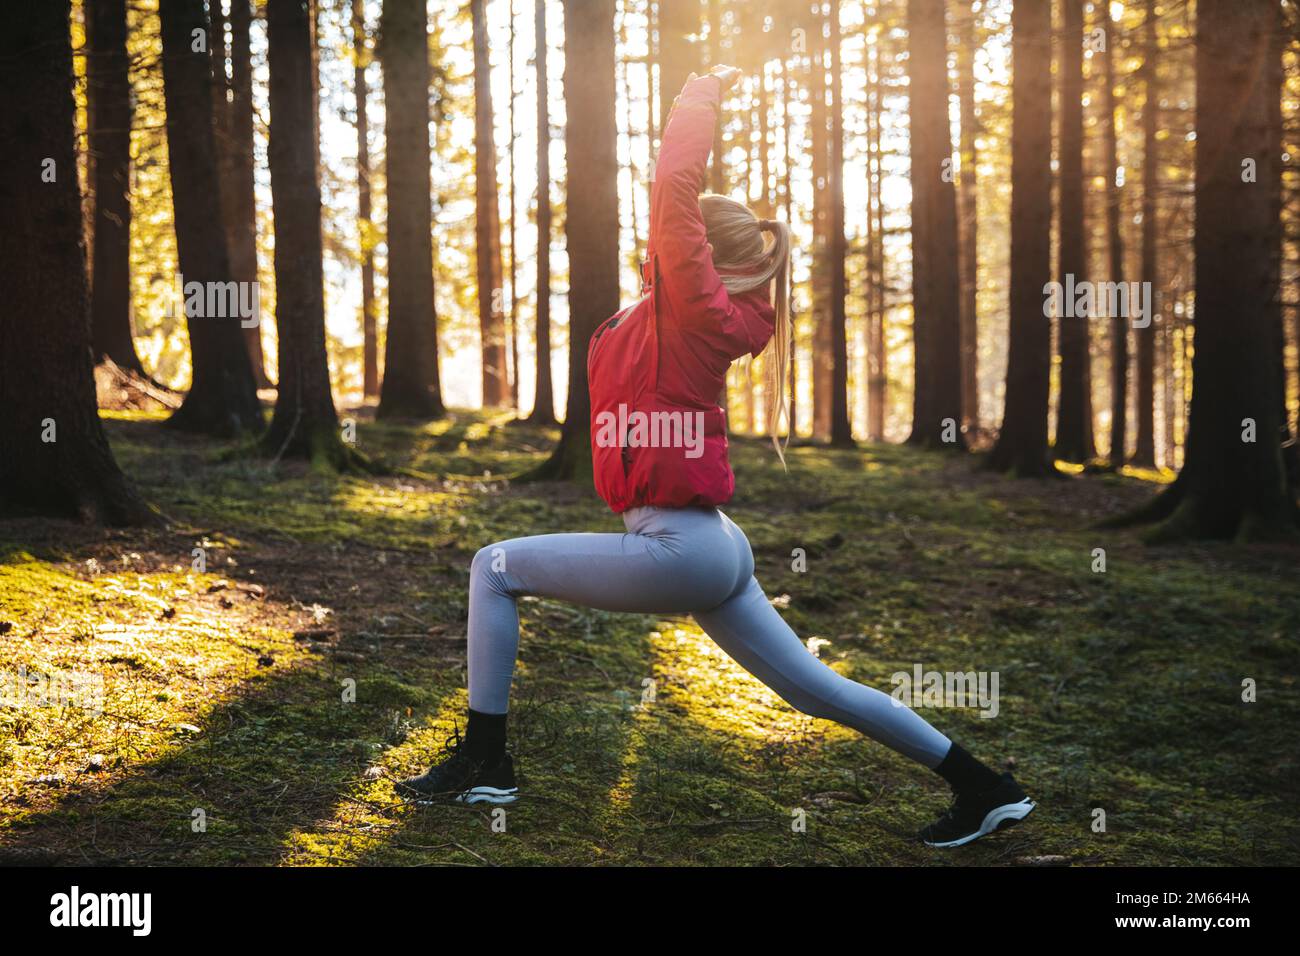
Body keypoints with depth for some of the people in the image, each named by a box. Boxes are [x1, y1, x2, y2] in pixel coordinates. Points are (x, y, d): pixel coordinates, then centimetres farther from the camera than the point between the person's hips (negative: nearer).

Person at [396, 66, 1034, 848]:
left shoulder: (696, 309, -12)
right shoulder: (699, 314, 11)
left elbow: (674, 187, -20)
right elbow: (680, 198, 23)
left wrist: (707, 91, -9)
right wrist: (706, 97, 20)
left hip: (680, 550, -10)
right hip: (711, 549, 10)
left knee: (497, 568, 2)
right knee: (817, 690, 12)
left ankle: (485, 762, 5)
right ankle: (984, 790, 13)